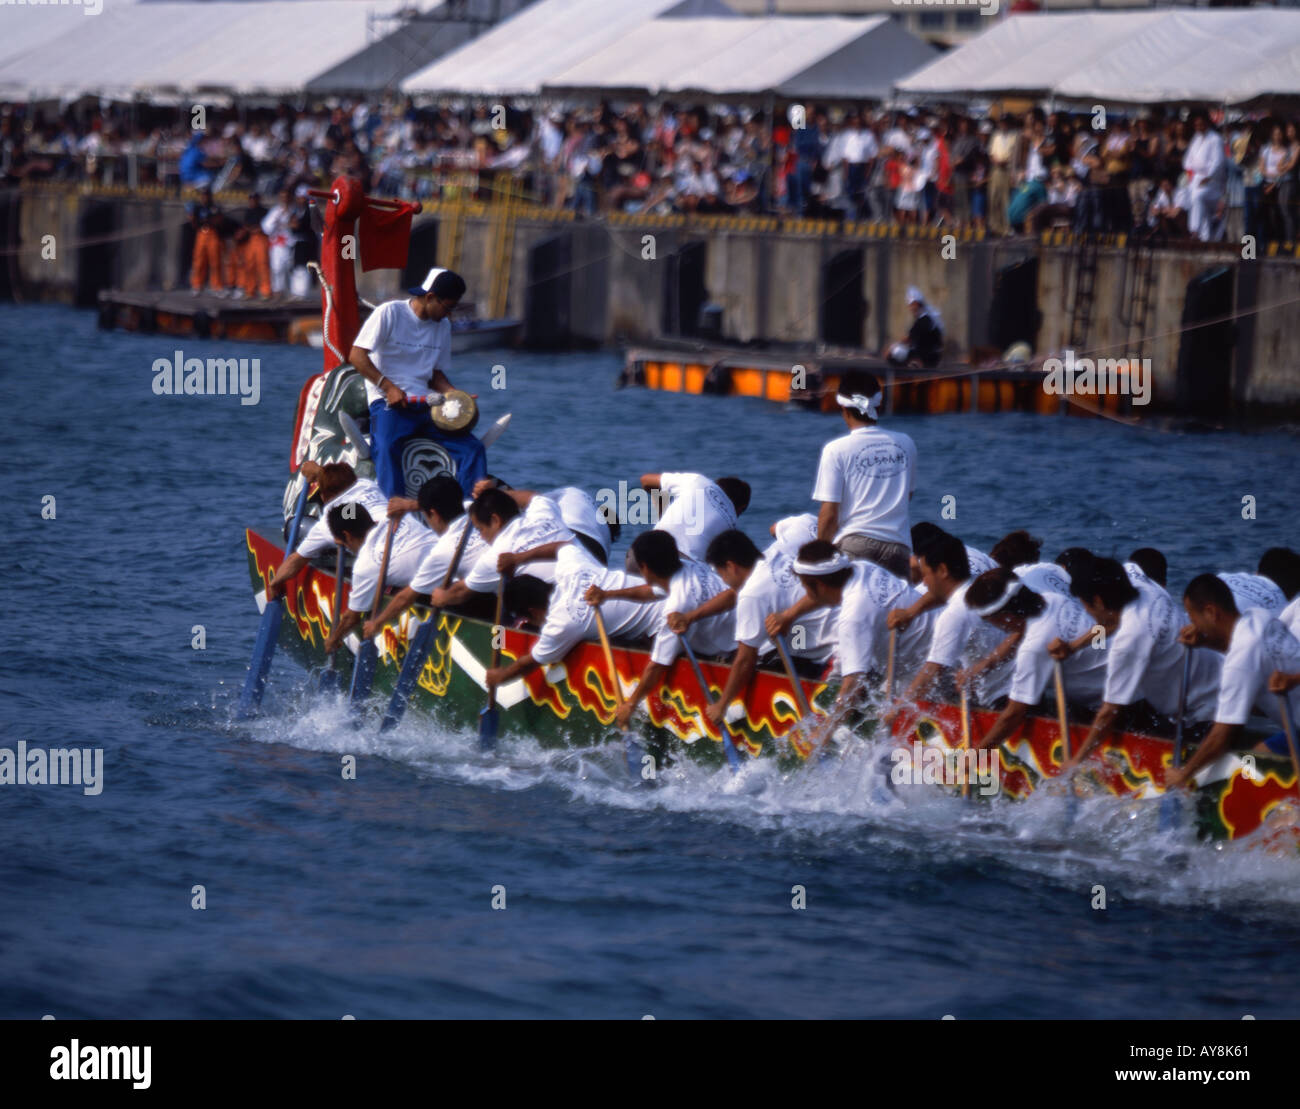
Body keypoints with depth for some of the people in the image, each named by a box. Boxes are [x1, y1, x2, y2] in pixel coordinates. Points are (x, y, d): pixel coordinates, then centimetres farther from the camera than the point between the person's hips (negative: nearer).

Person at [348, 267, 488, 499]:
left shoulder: (443, 326, 17)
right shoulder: (390, 313, -3)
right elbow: (356, 355, -9)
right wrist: (388, 387, -19)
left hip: (425, 405, 6)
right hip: (388, 402, -6)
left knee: (473, 448, -12)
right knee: (387, 447, -35)